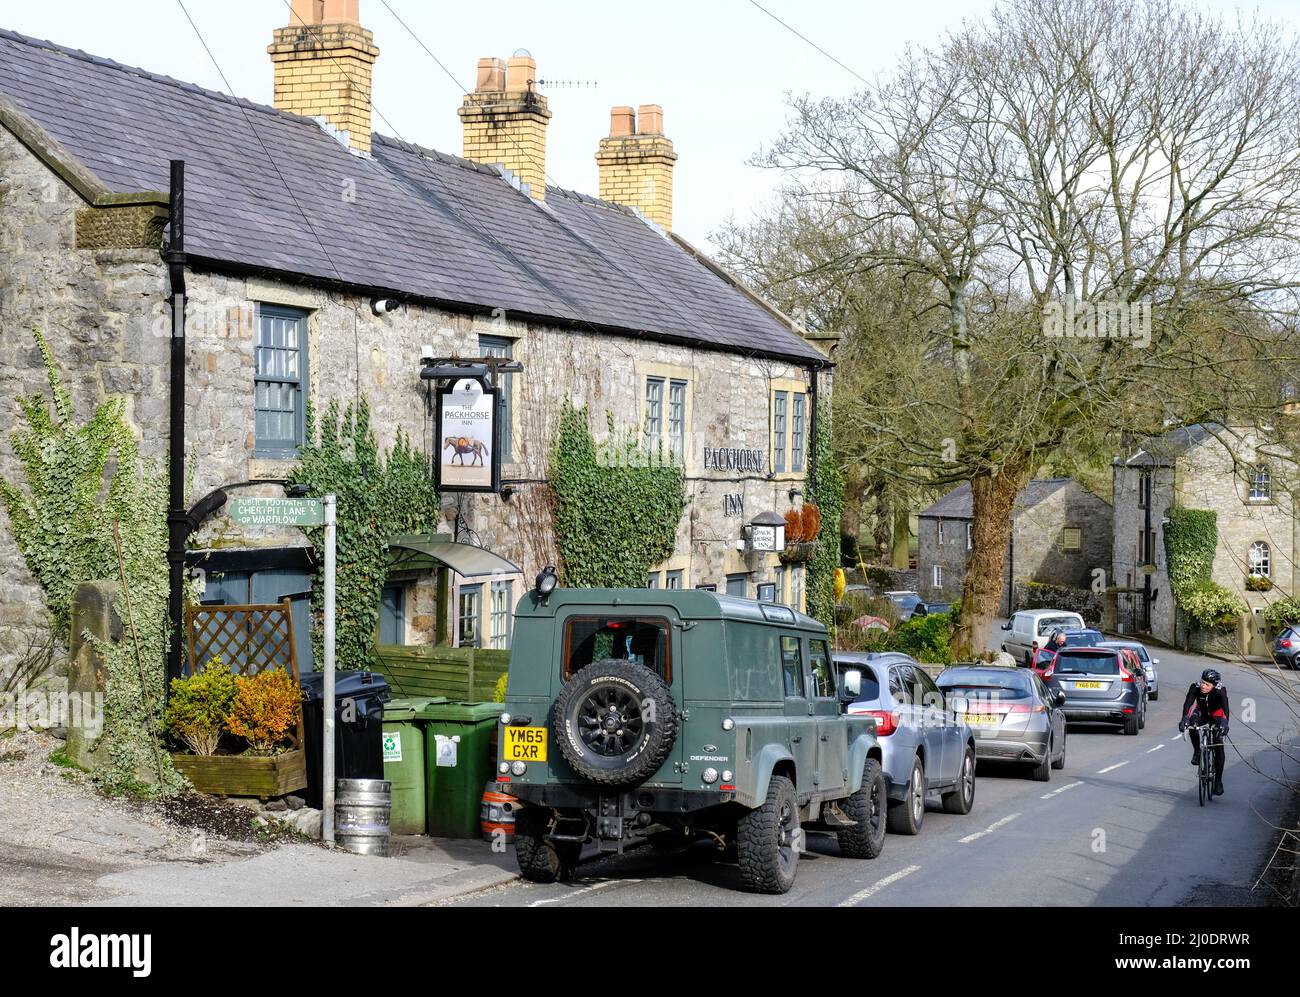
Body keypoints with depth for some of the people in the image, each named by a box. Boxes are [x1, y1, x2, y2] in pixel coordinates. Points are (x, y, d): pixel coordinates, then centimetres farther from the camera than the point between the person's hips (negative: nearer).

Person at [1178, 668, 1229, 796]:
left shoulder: (1220, 691, -31)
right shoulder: (1195, 687, -28)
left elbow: (1225, 707, -43)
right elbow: (1188, 703, -39)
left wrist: (1224, 724, -60)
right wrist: (1184, 719, -56)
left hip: (1216, 715, -1)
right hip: (1201, 713, 1)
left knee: (1219, 748, -12)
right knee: (1192, 722, -35)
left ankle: (1218, 781, -3)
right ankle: (1197, 751, -14)